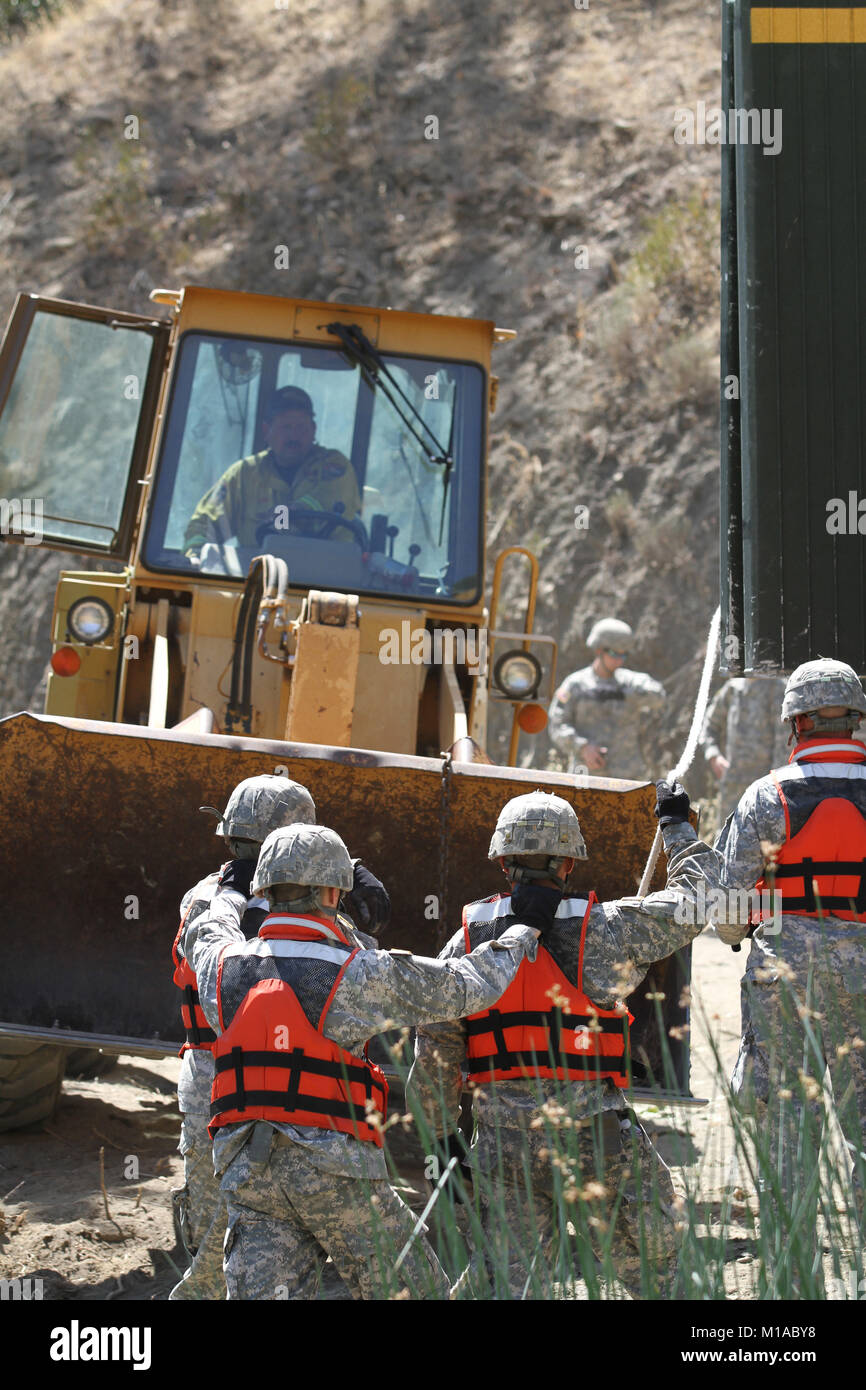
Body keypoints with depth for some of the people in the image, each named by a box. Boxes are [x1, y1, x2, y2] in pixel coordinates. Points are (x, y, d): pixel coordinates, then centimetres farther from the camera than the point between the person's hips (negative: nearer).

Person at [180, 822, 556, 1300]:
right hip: (337, 1171, -4)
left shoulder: (224, 967, 4)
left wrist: (232, 892, 53)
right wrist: (524, 928, 19)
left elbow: (204, 933, 31)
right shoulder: (357, 977, -8)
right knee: (415, 1291, 11)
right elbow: (466, 987, 2)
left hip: (248, 1171, 4)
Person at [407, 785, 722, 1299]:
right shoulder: (605, 930, -5)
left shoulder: (467, 940, 4)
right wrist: (677, 825, 23)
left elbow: (434, 1049, 5)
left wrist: (444, 1136, 15)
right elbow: (698, 898, 8)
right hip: (594, 1136, -3)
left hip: (502, 1141, 3)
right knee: (659, 1263, 11)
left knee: (506, 1277, 11)